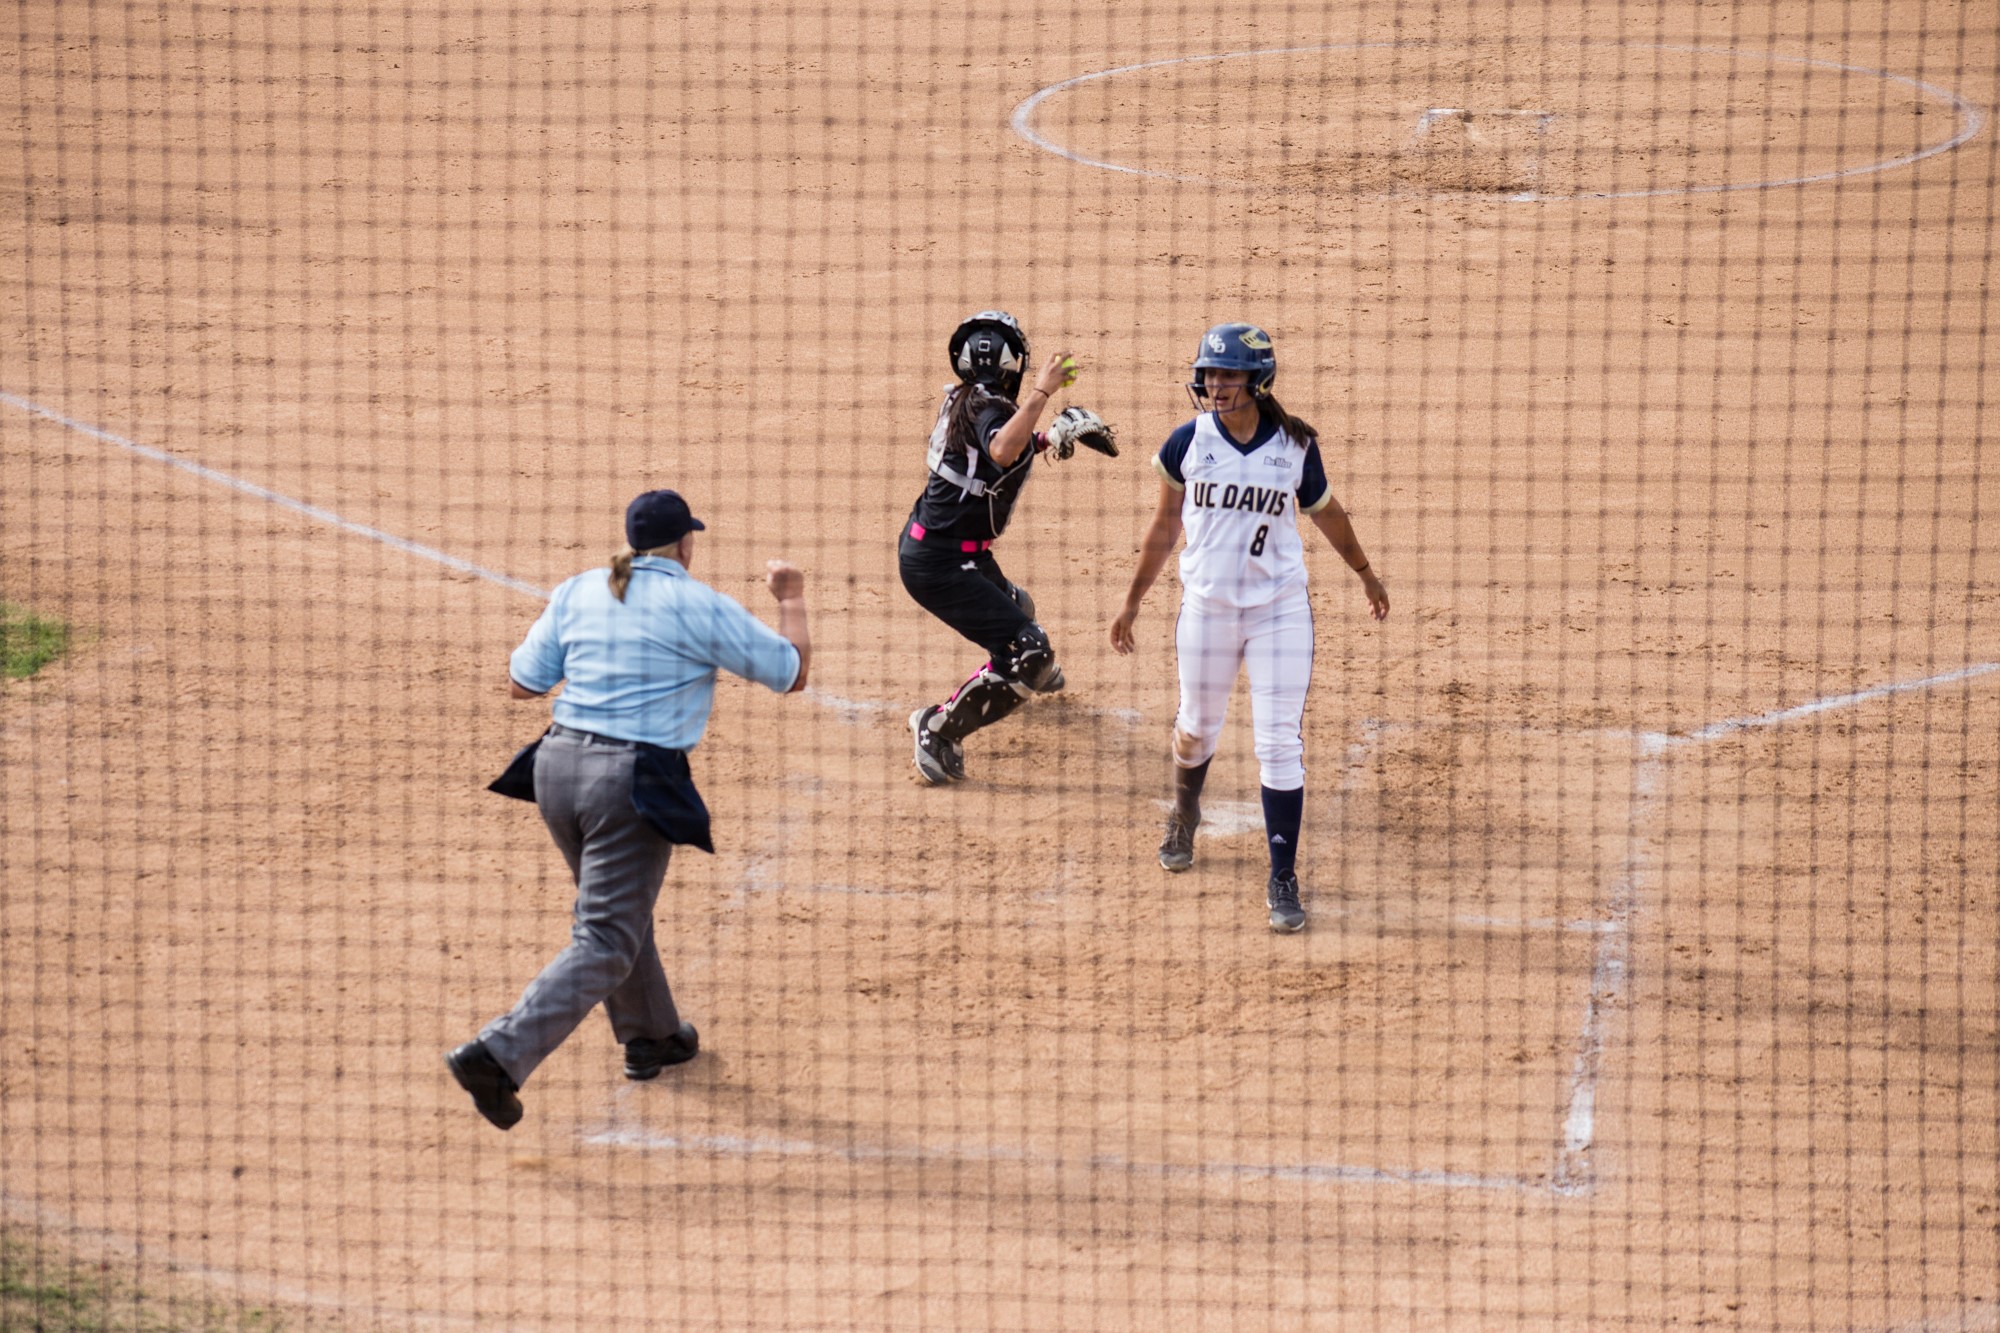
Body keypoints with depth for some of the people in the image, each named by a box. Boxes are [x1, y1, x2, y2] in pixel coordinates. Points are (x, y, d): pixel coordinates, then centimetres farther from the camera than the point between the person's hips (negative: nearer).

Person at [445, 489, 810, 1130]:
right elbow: (791, 673, 3)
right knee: (606, 942, -4)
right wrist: (791, 600, 21)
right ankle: (499, 1054, -20)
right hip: (635, 782, -6)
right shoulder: (701, 606, -4)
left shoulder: (578, 592, 7)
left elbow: (522, 682, 11)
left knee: (618, 907, 28)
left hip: (558, 765, 6)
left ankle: (651, 1035, 44)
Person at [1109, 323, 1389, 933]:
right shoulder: (1188, 442, -4)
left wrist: (1365, 573, 24)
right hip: (1206, 605, 1)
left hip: (1280, 609, -1)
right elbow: (1165, 524, 8)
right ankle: (1184, 815, 49)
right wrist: (1133, 601, 12)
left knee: (1280, 744, -5)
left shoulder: (1295, 445, -6)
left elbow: (1326, 513, 12)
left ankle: (1282, 880, 0)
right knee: (1198, 726, 17)